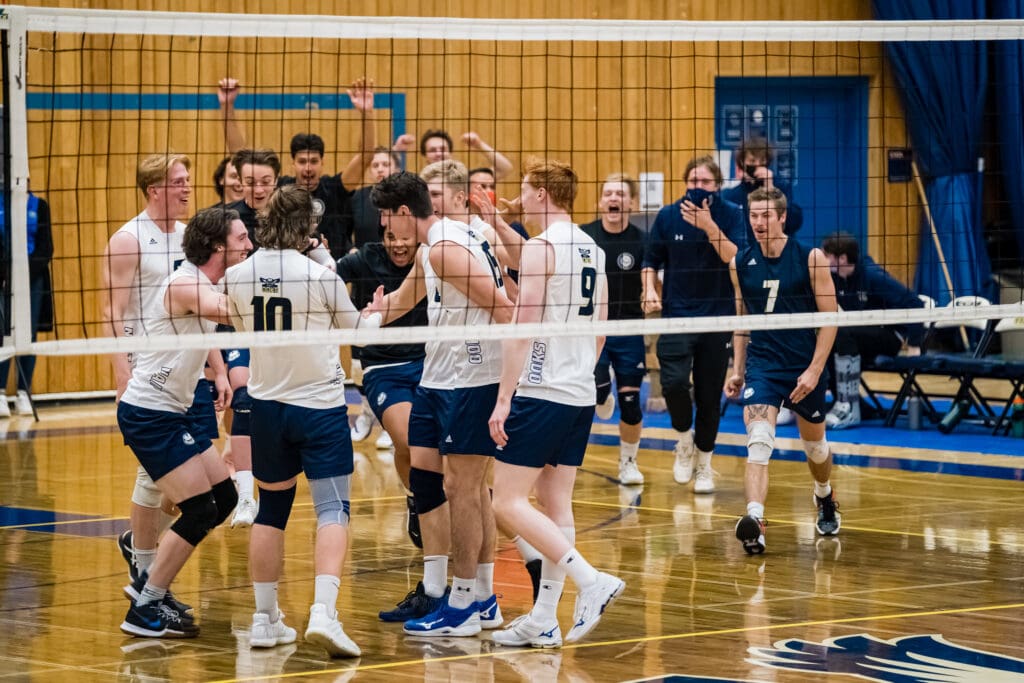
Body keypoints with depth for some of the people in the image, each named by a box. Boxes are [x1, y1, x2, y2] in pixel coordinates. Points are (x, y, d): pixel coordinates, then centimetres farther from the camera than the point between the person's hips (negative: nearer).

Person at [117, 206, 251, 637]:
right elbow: (232, 311, -37)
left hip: (171, 412, 10)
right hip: (149, 414, -10)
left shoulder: (205, 284, 10)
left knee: (224, 497, 11)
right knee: (199, 510, -12)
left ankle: (150, 582, 21)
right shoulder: (185, 284, -19)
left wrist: (220, 371, 13)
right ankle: (145, 612, -4)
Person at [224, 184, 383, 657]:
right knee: (333, 508, -4)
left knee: (271, 510, 15)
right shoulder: (319, 275, -13)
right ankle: (323, 611, -21)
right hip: (320, 405, -4)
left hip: (266, 404, 4)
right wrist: (375, 314, 26)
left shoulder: (237, 277, -3)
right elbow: (357, 330, 4)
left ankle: (265, 619, 18)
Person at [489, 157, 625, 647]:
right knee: (556, 504, 8)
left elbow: (522, 328, -16)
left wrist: (503, 398, -15)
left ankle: (591, 581, -16)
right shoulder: (593, 251, 13)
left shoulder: (541, 248, -12)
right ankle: (544, 621, 7)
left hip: (541, 392, -9)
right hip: (581, 395, 9)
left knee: (509, 503, -7)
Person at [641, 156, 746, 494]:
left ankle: (704, 463, 25)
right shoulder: (668, 216, 1)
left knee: (709, 395, 5)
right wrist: (650, 289, -8)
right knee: (674, 381, -19)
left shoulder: (731, 214, -3)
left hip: (717, 317, 0)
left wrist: (709, 226, -25)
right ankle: (684, 441, 10)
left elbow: (736, 259, -15)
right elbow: (651, 261, 10)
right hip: (677, 313, 0)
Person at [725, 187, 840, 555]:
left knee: (815, 445, 19)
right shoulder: (740, 263, 1)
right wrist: (738, 369, 10)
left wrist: (815, 370, -14)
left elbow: (830, 317, -6)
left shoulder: (810, 258, -8)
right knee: (758, 442, -21)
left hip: (804, 369, -1)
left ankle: (825, 498, 49)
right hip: (761, 366, 1)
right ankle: (754, 520, -33)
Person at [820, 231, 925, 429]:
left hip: (889, 336, -7)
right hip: (860, 334, 7)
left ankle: (849, 409, -32)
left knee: (843, 335, -32)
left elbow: (914, 304, -22)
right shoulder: (833, 278, -3)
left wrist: (913, 345, -22)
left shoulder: (873, 276, -21)